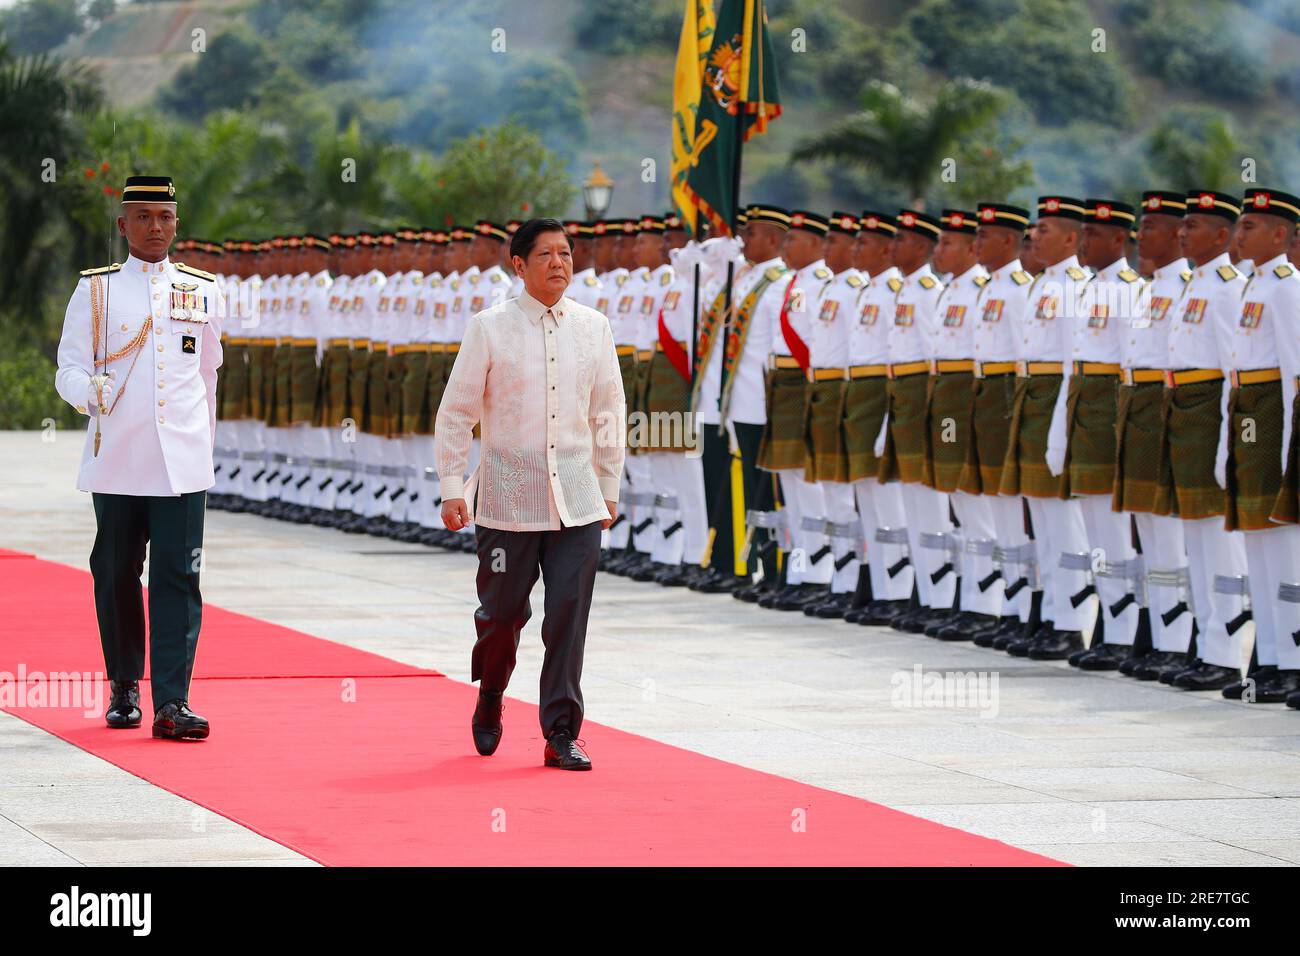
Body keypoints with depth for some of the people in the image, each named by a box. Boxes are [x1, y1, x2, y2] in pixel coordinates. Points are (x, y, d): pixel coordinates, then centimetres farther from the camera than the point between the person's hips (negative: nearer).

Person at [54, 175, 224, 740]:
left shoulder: (203, 291, 10)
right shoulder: (95, 291, 5)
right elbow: (68, 369, 0)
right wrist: (92, 390, -22)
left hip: (182, 464, 0)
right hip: (116, 461, 0)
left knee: (178, 577, -7)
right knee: (116, 576, 6)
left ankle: (172, 701, -10)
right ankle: (124, 689, 21)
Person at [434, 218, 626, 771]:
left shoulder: (593, 327, 6)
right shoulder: (490, 329, -3)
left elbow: (608, 413, 15)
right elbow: (456, 412, 1)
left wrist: (608, 488, 16)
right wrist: (451, 489, -2)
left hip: (576, 499, 2)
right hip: (507, 496, -2)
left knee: (569, 617, -4)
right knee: (502, 612, 6)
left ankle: (561, 735, 2)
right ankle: (490, 697, 34)